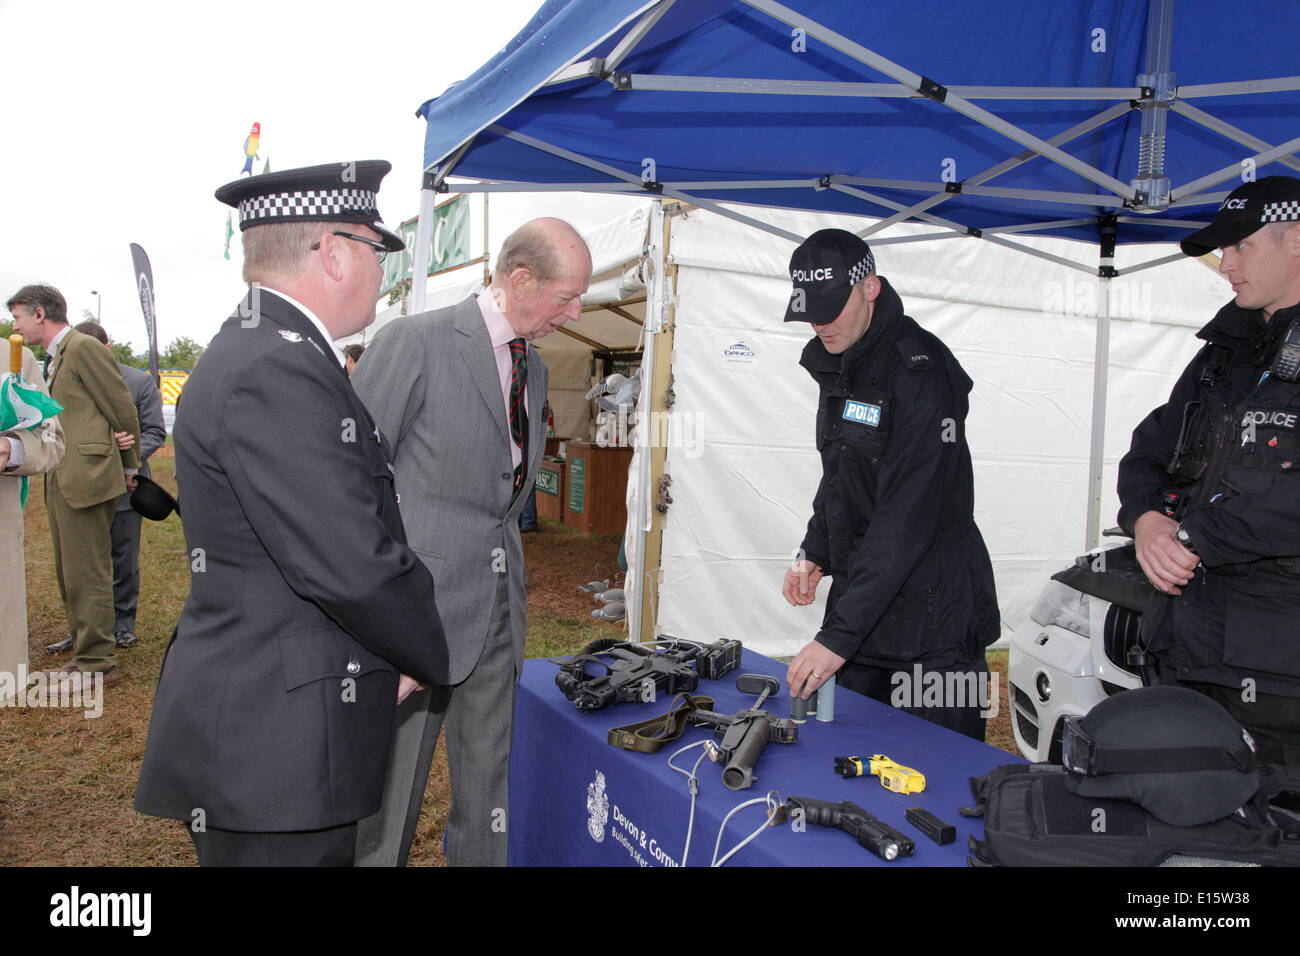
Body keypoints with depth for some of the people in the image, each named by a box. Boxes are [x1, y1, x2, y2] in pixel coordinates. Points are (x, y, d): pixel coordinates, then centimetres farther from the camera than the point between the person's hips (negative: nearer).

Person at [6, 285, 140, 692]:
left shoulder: (84, 348, -9)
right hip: (62, 482, 10)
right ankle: (84, 649, 26)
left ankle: (97, 663, 4)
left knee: (87, 574, -5)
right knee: (69, 573, 15)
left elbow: (124, 411, -10)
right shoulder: (56, 357, 20)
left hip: (86, 478, -10)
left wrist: (128, 468, 0)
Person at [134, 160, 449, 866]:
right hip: (272, 747, -10)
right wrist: (430, 660, -7)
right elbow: (353, 566, -25)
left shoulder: (259, 351, 13)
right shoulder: (276, 371, -22)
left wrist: (392, 656, 10)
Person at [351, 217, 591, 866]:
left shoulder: (534, 368, 13)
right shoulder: (413, 342, -11)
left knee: (489, 792, 16)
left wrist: (510, 585, 17)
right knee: (387, 792, 6)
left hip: (498, 610, 7)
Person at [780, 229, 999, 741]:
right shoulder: (837, 363, 8)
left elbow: (907, 518, -26)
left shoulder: (921, 370, -20)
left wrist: (838, 636, -27)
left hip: (932, 615, -7)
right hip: (860, 594, 8)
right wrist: (815, 554, 10)